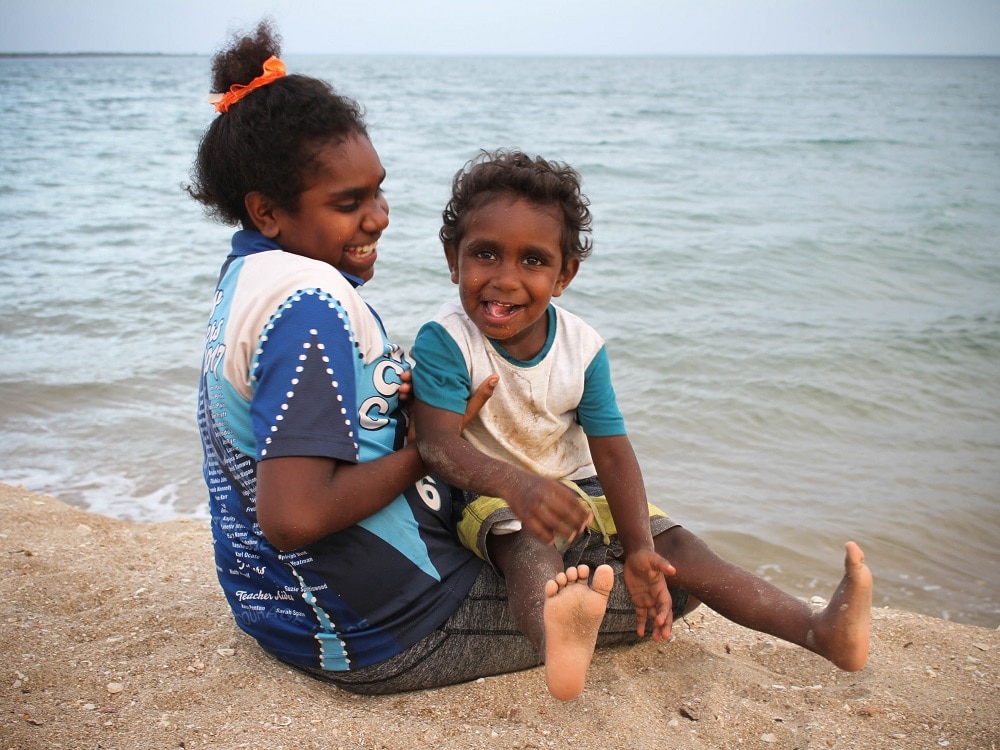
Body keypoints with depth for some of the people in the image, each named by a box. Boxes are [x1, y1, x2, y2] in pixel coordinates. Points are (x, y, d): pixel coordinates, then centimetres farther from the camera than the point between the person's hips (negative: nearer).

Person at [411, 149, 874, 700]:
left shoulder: (582, 347, -8)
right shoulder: (444, 341, -20)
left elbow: (612, 452, -9)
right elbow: (437, 442, -30)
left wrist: (639, 548, -19)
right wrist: (516, 484, -50)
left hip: (579, 488, 5)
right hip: (492, 495, -5)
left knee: (675, 548, -9)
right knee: (531, 552, -38)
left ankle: (821, 631, -17)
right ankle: (556, 640, -72)